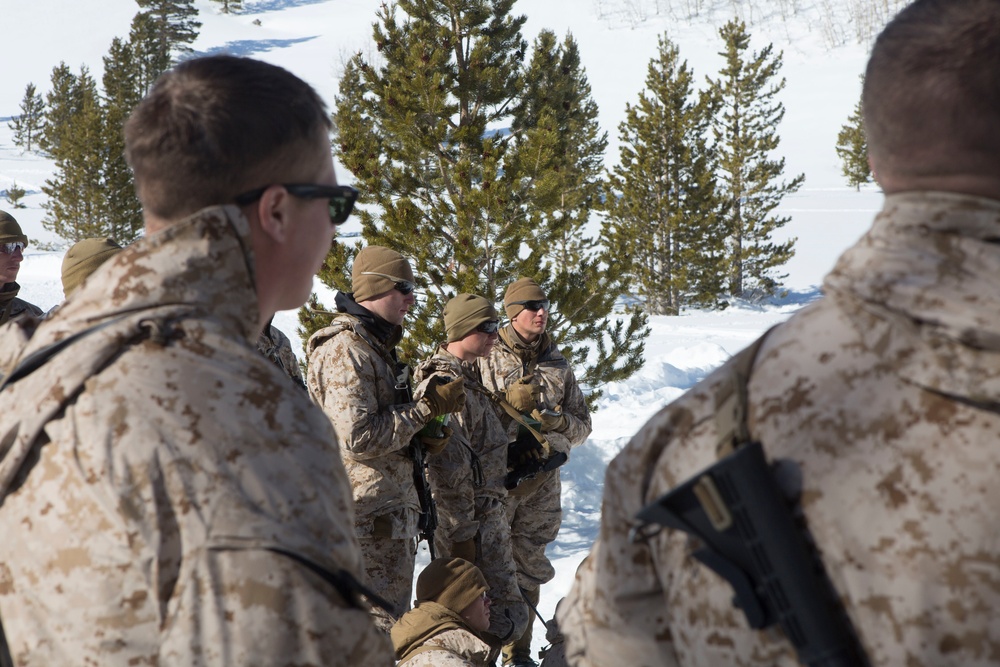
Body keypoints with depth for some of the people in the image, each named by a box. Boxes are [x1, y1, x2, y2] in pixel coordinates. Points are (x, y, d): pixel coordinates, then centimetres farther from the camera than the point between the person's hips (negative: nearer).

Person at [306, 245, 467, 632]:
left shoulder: (377, 346, 18)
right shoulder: (345, 349, -15)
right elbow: (358, 436, -24)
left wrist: (426, 438, 7)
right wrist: (427, 408, -17)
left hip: (390, 509, 11)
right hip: (371, 512, -11)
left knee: (392, 617, 17)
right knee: (382, 626, -6)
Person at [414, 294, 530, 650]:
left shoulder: (470, 375, 13)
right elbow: (450, 472, -22)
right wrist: (461, 535, -20)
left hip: (490, 512, 10)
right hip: (471, 520, -10)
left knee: (509, 610, 16)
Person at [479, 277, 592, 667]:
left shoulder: (559, 367, 12)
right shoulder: (486, 359, -1)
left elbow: (582, 426, 15)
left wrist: (559, 422, -7)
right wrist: (508, 401, -18)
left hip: (541, 484, 4)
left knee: (528, 568, 11)